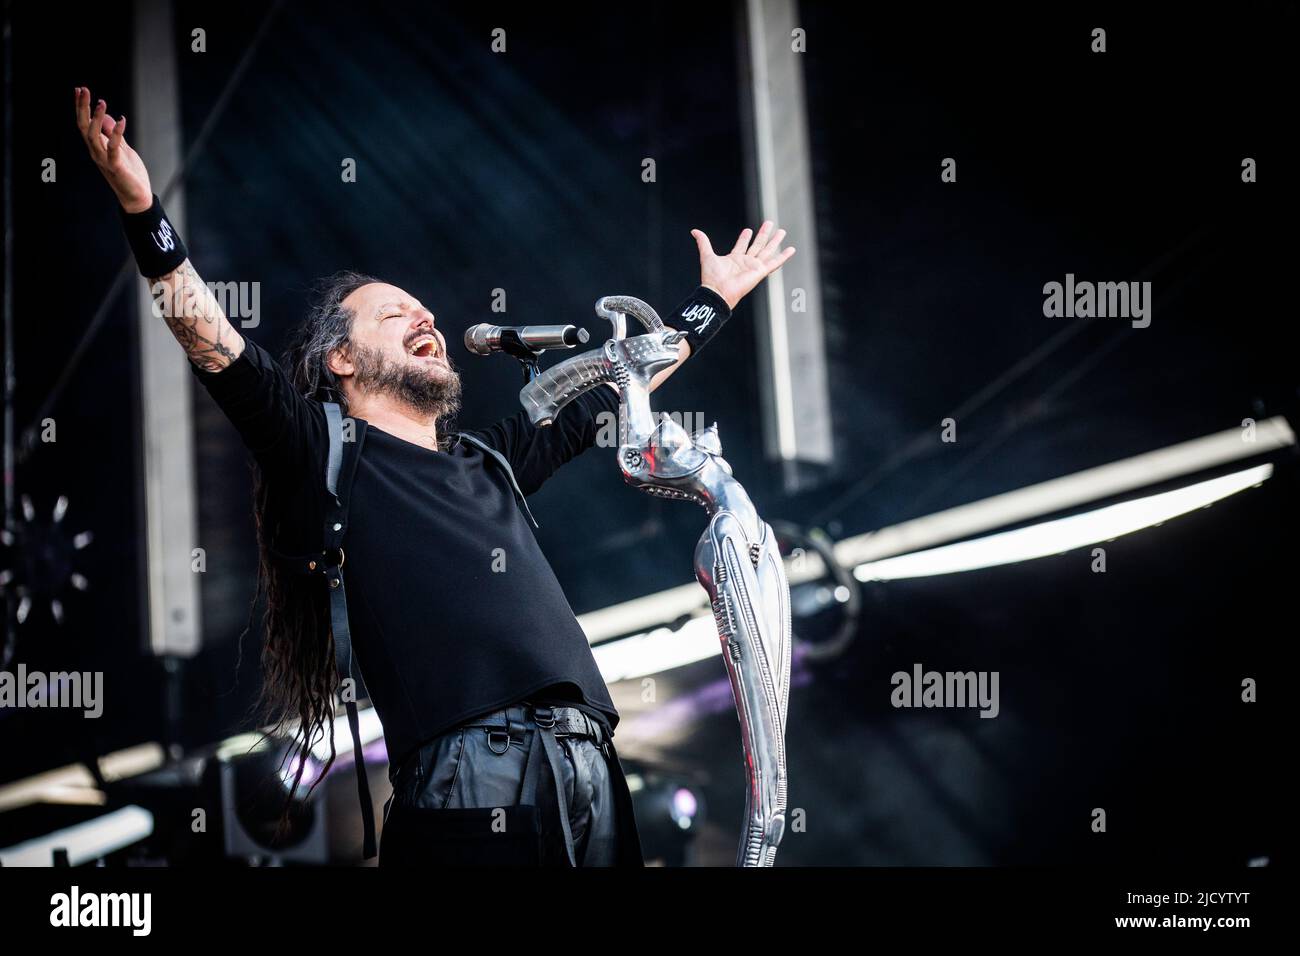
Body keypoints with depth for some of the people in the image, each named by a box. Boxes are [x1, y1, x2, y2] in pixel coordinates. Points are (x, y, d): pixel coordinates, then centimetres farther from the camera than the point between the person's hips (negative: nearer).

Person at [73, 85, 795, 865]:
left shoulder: (489, 460, 26)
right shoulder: (328, 456, 9)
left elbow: (615, 389, 39)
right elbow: (217, 348, -3)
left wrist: (716, 299, 47)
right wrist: (141, 206, -13)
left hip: (592, 771, 6)